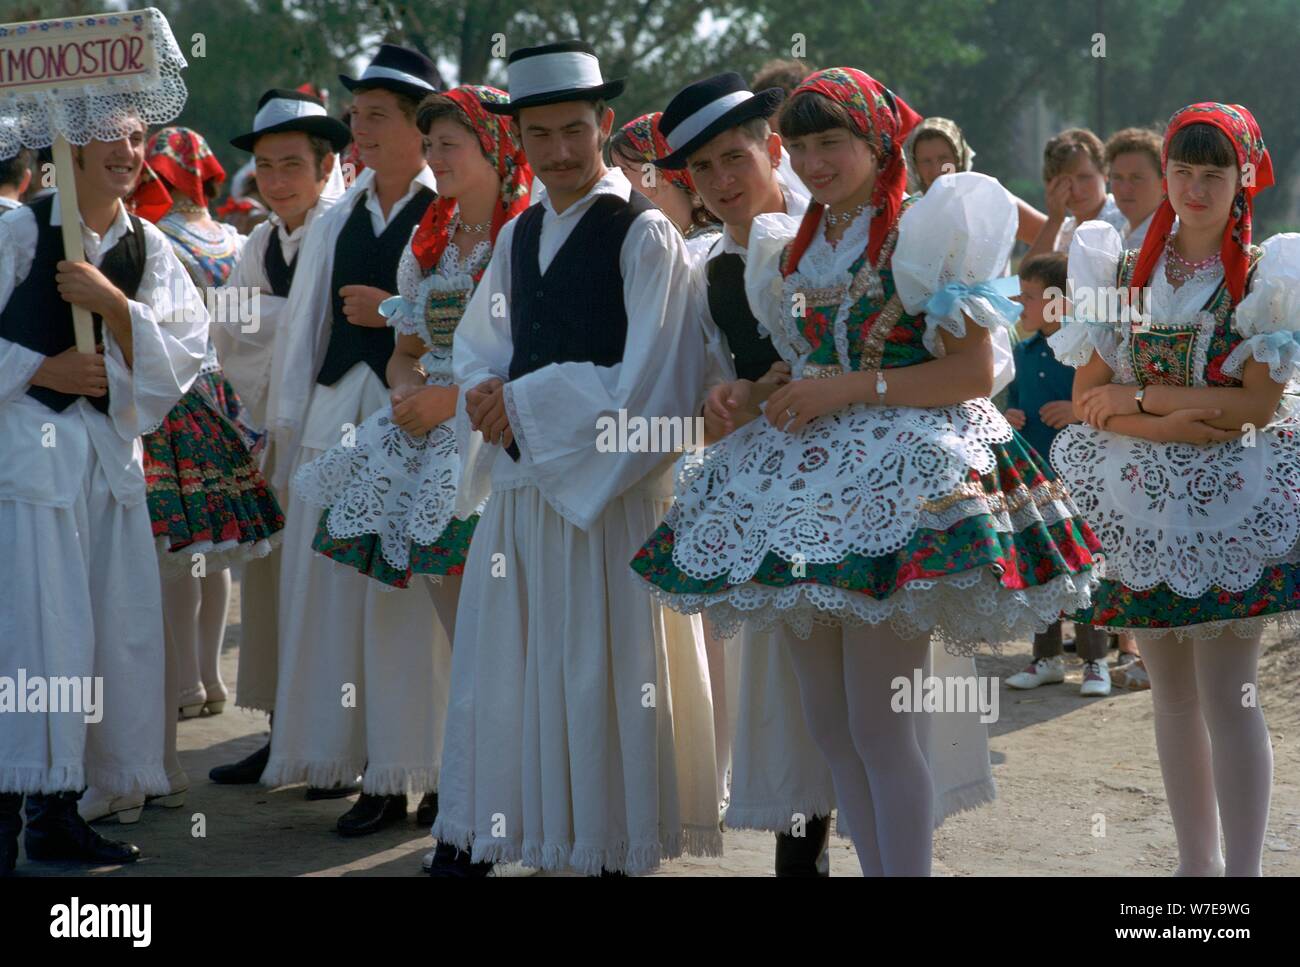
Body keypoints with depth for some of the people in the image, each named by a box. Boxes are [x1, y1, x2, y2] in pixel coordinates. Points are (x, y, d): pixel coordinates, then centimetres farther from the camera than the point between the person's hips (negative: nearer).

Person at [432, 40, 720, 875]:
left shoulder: (644, 234, -9)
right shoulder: (518, 237, 13)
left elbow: (650, 387, -16)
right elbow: (477, 344, 19)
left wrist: (526, 405, -13)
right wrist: (486, 393, -5)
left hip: (608, 486, -7)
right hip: (521, 478, 7)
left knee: (598, 672, -1)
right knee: (504, 664, 10)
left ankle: (611, 846, 8)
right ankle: (484, 837, 18)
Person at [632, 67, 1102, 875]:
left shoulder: (919, 232, -6)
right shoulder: (798, 248, 16)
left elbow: (974, 372, -12)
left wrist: (853, 388, -16)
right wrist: (757, 391, 8)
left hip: (900, 475, -8)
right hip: (810, 471, 8)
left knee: (879, 724, -11)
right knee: (827, 721, 9)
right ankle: (876, 868, 19)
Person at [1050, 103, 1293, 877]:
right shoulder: (1123, 273, 9)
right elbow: (1087, 400, 3)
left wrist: (1141, 395, -11)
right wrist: (1179, 421, -13)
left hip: (1232, 502, -4)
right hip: (1143, 505, 4)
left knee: (1227, 691, -9)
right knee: (1172, 691, 9)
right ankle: (1198, 861, 18)